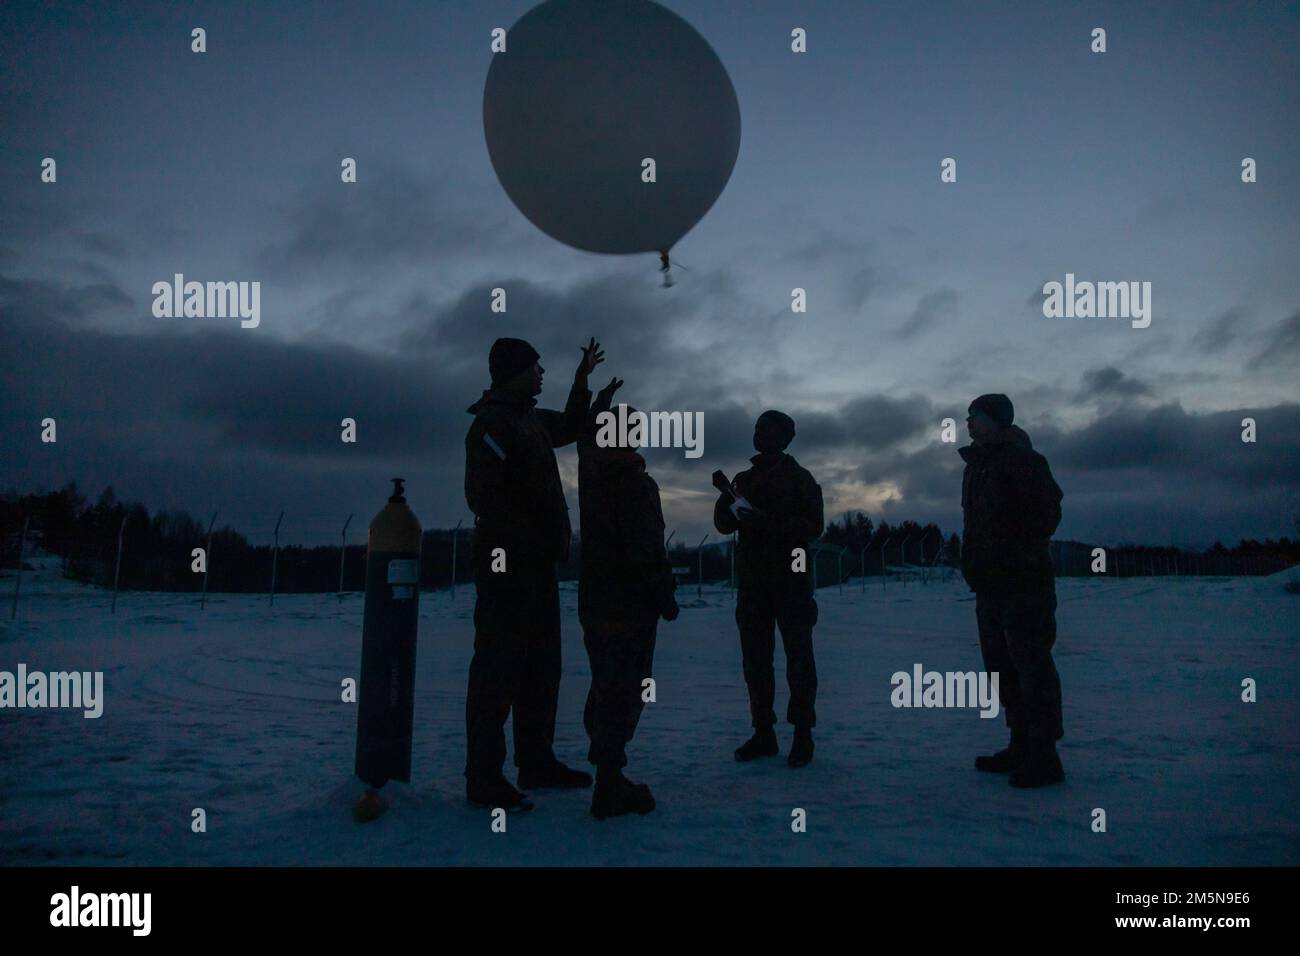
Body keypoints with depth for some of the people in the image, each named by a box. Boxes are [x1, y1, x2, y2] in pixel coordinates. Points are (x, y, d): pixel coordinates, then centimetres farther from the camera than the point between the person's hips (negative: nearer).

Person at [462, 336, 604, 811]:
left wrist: (583, 377, 27)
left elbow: (570, 426, 36)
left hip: (538, 563, 10)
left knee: (541, 666, 14)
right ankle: (483, 777, 0)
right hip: (507, 563, -10)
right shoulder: (493, 423, -13)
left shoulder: (531, 419, 17)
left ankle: (536, 763, 25)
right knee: (498, 669, -7)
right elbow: (481, 495, -21)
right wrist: (527, 538, -22)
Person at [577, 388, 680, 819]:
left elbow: (586, 437, 31)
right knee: (625, 691, -6)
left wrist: (600, 401, 43)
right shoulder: (634, 482, -16)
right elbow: (646, 548, -20)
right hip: (630, 603, -8)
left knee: (605, 687, 18)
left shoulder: (591, 471, 8)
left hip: (594, 601, 8)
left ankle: (604, 761, 28)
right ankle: (610, 786, -5)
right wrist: (665, 593, -11)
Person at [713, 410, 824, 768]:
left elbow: (813, 526, -9)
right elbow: (724, 524, 11)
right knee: (755, 660, 5)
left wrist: (767, 522, -21)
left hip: (790, 581, -4)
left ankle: (803, 736, 6)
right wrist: (726, 498, -10)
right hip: (752, 582, 5)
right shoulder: (744, 479, 15)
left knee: (798, 659, -1)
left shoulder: (799, 478, 1)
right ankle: (763, 733, 12)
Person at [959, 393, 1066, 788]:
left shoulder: (1021, 460, -11)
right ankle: (1022, 747, 23)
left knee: (1032, 666, -6)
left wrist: (1017, 559, -19)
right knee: (1002, 667, 14)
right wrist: (976, 568, 14)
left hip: (1023, 585, -10)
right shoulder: (977, 466, 18)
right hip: (990, 588, 10)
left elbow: (1046, 513, -18)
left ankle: (1044, 756, 0)